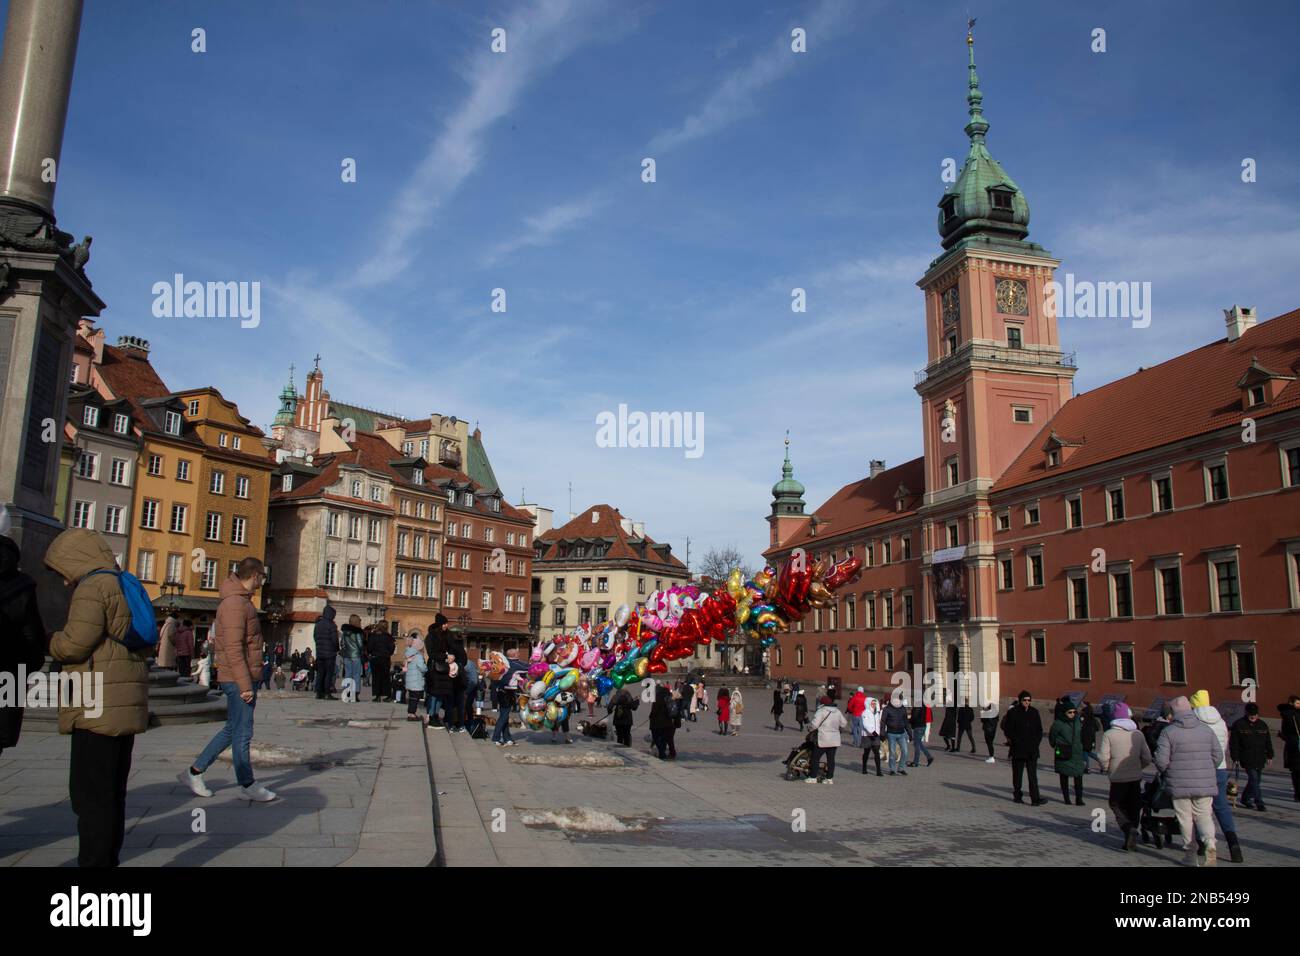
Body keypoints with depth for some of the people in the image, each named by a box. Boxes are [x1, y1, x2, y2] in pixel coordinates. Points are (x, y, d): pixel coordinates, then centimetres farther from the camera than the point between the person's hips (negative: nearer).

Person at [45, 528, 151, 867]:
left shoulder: (93, 587, -9)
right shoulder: (127, 589, 20)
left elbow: (74, 644, -15)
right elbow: (143, 646, 22)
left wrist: (49, 640, 3)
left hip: (99, 708, -9)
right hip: (125, 706, 9)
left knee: (90, 795, -6)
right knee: (112, 793, 15)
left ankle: (95, 861, -4)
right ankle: (108, 858, 23)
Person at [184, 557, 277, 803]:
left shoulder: (241, 601, 15)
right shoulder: (235, 603, -17)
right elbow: (233, 649, -22)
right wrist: (245, 685, -22)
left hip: (243, 679, 10)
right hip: (239, 680, -10)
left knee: (232, 730, 16)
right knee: (242, 733, 1)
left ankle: (195, 772, 24)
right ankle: (248, 786, 10)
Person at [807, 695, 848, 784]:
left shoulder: (821, 711, -11)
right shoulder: (837, 711, 8)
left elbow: (815, 724, -17)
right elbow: (844, 723, 15)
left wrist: (812, 730, 3)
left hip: (822, 740, -6)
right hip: (835, 739, 6)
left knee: (816, 758, 3)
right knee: (831, 759, 10)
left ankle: (813, 777, 4)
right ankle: (830, 778, 12)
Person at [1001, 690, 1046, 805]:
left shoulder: (1034, 712, 8)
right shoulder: (1013, 713, -4)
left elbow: (1039, 730, 16)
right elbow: (1007, 730, -4)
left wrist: (1036, 742, 3)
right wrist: (1016, 741, -11)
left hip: (1032, 750, 3)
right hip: (1018, 749, -2)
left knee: (1033, 775, -4)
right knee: (1017, 774, 6)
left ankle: (1035, 799, -8)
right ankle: (1017, 795, 18)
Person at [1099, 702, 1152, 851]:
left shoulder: (1109, 734, -9)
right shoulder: (1138, 734, 2)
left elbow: (1103, 757, -14)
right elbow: (1147, 758, 2)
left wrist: (1106, 769, 5)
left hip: (1118, 779, -3)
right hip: (1136, 778, 4)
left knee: (1117, 805, 8)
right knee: (1133, 808, 14)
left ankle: (1129, 829, -15)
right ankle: (1131, 836, 14)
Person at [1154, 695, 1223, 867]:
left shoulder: (1169, 732, -8)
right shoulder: (1206, 729, 3)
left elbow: (1161, 760, -12)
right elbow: (1218, 755, 6)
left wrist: (1165, 773, 9)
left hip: (1179, 784, -2)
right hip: (1204, 783, 3)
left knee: (1186, 818, 9)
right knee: (1204, 815, 12)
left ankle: (1190, 854, 13)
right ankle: (1210, 843, -14)